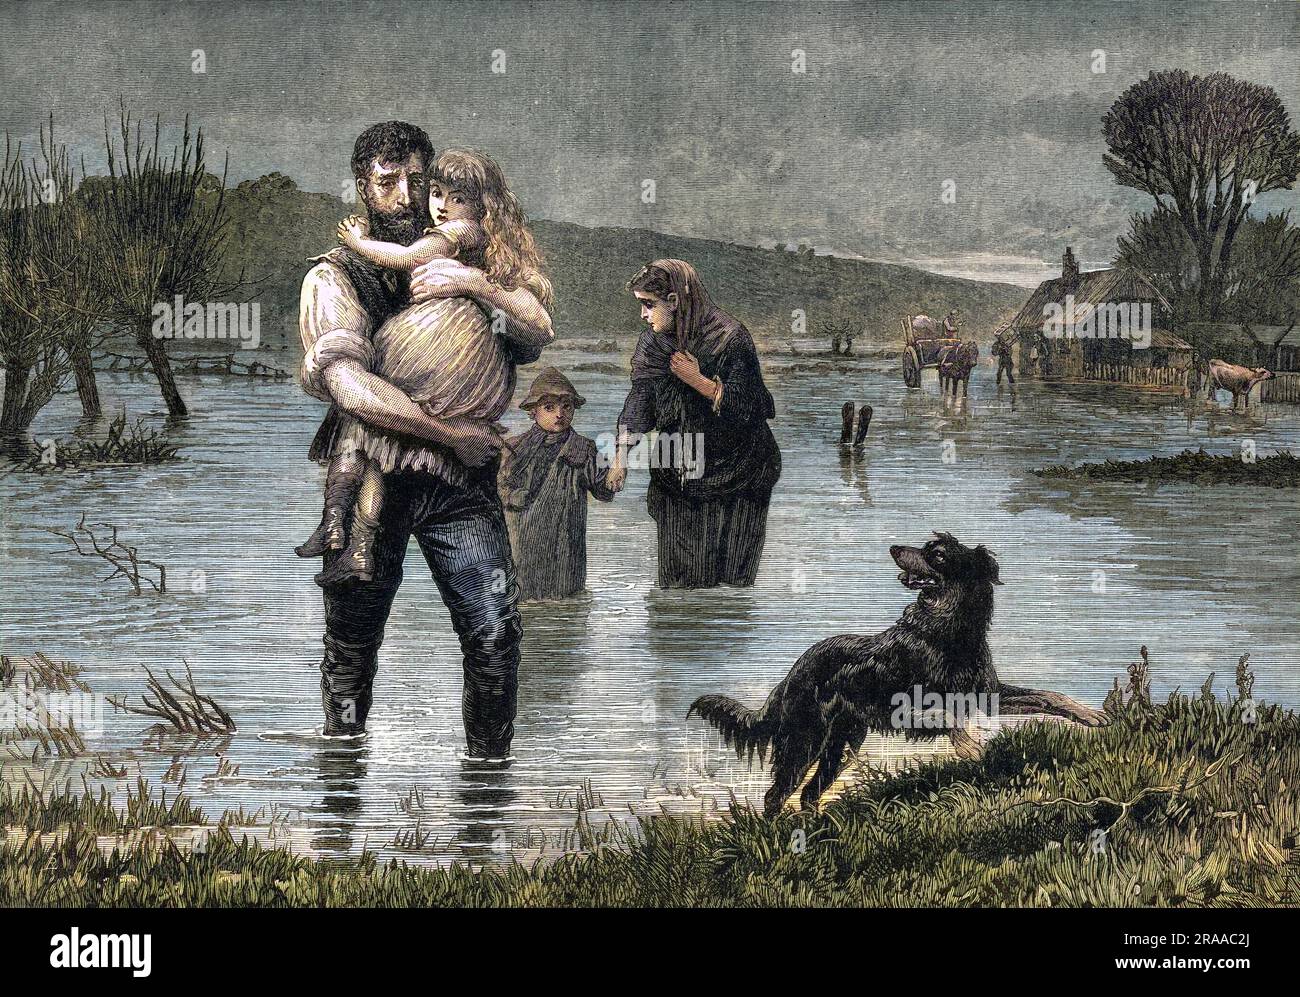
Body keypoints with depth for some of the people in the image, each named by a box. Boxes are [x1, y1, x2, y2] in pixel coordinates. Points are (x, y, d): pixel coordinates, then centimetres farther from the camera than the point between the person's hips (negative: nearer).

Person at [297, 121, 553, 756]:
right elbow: (350, 387, -17)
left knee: (495, 633, -9)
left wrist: (480, 287, -17)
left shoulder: (456, 268, 13)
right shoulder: (335, 278, 0)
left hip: (461, 481, 3)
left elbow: (539, 334, 0)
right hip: (370, 479, -2)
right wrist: (453, 435, -18)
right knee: (352, 645, 6)